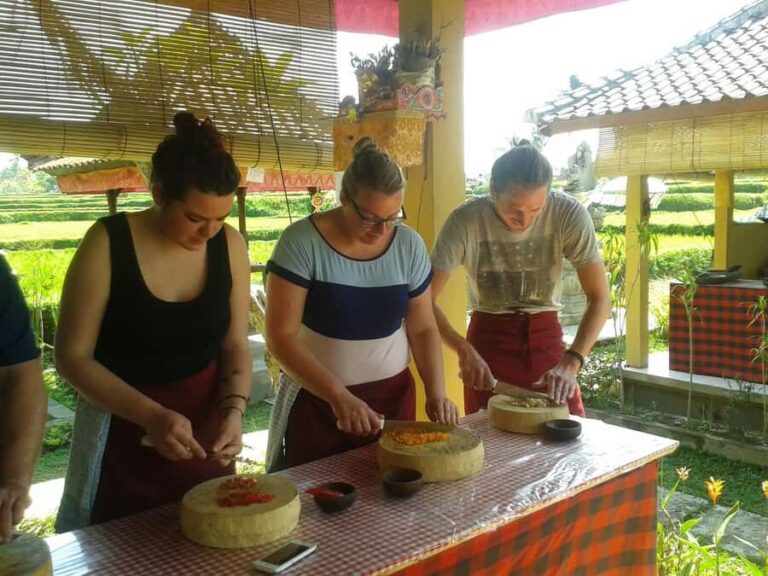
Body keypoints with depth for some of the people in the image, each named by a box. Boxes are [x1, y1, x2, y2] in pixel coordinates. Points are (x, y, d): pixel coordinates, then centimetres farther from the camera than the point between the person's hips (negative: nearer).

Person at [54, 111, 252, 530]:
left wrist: (234, 410, -17)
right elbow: (73, 357, -13)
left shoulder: (230, 246, -7)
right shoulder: (107, 244, -17)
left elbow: (235, 344, 1)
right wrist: (151, 415, -25)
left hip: (205, 427, 3)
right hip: (124, 428, -3)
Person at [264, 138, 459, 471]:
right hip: (316, 401, -3)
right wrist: (339, 396, -24)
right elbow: (281, 337, -17)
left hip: (393, 396, 3)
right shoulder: (302, 242, -15)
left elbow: (422, 328, 5)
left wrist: (436, 392, -8)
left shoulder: (409, 245, -3)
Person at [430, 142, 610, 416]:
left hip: (547, 339, 2)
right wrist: (464, 349, -31)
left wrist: (571, 362, -24)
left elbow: (600, 298, -12)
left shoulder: (569, 214, -16)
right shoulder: (465, 221, -20)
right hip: (487, 342, -1)